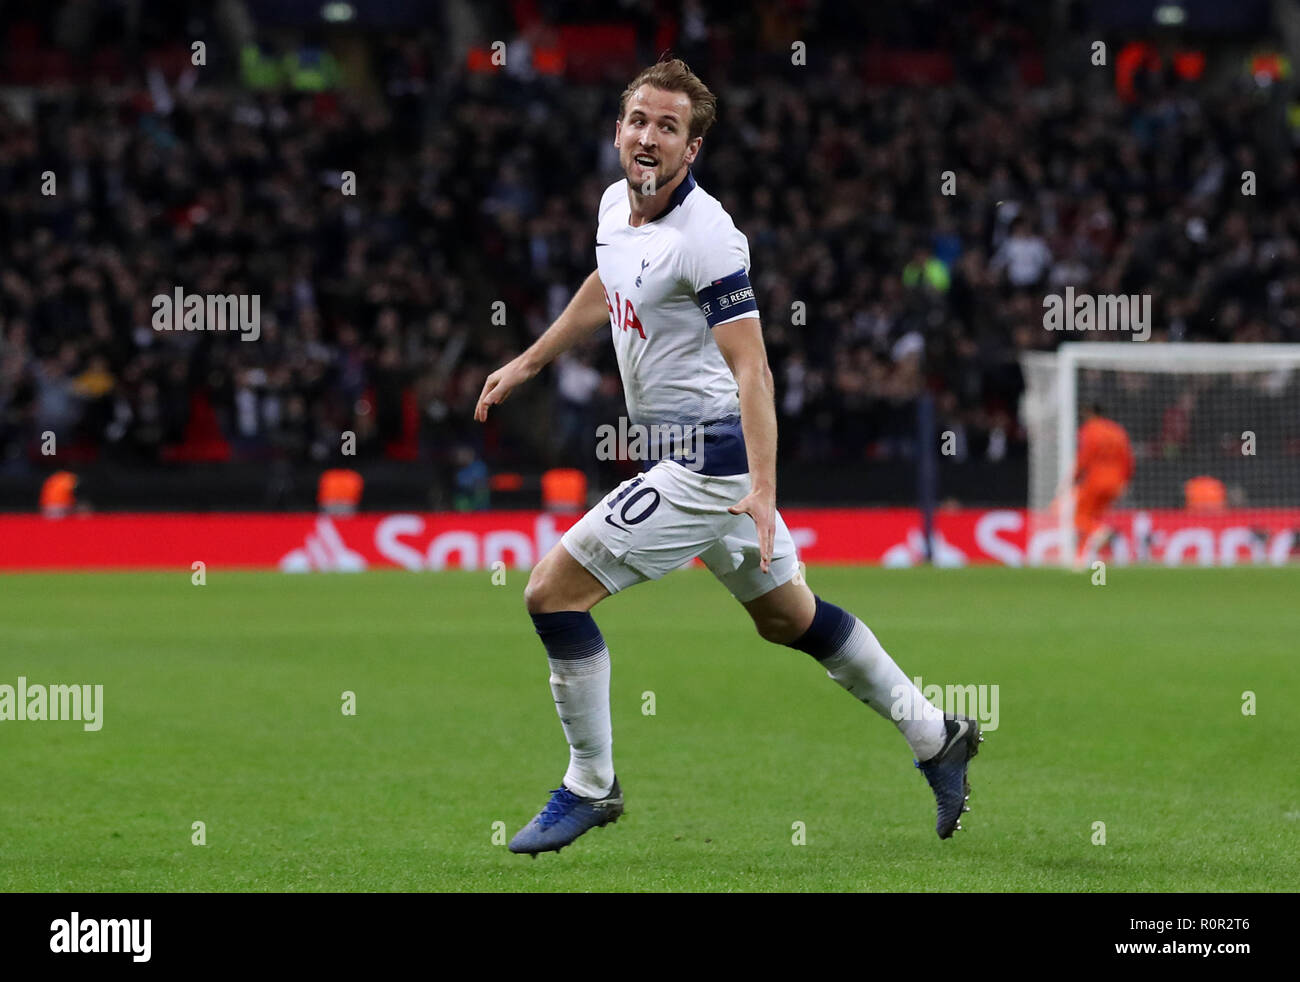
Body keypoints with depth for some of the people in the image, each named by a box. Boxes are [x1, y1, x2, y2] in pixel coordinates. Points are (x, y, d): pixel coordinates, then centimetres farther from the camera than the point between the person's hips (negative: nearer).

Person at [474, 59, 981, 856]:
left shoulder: (707, 238, -21)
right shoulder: (618, 205, 5)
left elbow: (752, 370, -23)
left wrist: (762, 491, -30)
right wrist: (528, 363, 33)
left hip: (709, 459, -9)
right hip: (687, 453, 9)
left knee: (553, 593, -9)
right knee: (788, 616, 20)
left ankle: (590, 787, 3)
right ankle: (936, 737, 32)